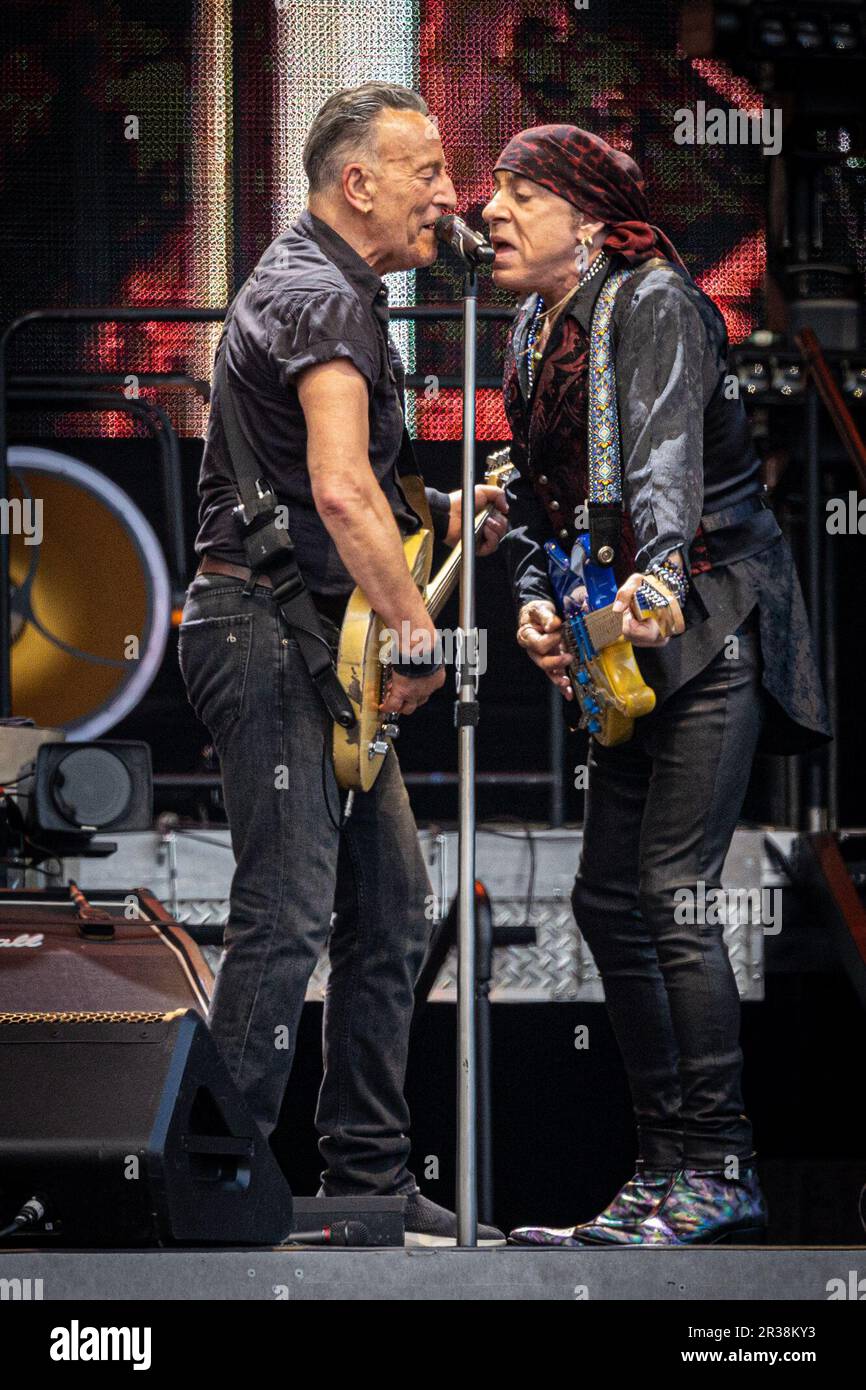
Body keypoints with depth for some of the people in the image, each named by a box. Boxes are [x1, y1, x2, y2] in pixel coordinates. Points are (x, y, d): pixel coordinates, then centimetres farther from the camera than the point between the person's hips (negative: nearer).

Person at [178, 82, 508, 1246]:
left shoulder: (342, 289, 19)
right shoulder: (318, 296, -15)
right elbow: (340, 493, -30)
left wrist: (439, 517, 14)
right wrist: (418, 635, -24)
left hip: (324, 638, 11)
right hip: (264, 628, -11)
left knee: (392, 903, 12)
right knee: (291, 913, -14)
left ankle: (368, 1176, 18)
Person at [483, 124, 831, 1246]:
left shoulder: (655, 304, -13)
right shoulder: (534, 335, 13)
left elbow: (667, 454, -29)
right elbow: (532, 496, 12)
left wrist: (657, 576, -46)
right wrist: (533, 600, -9)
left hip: (716, 619, -9)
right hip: (634, 644, 9)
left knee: (672, 893, -14)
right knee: (608, 898, 7)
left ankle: (720, 1171, -7)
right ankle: (669, 1172, 13)